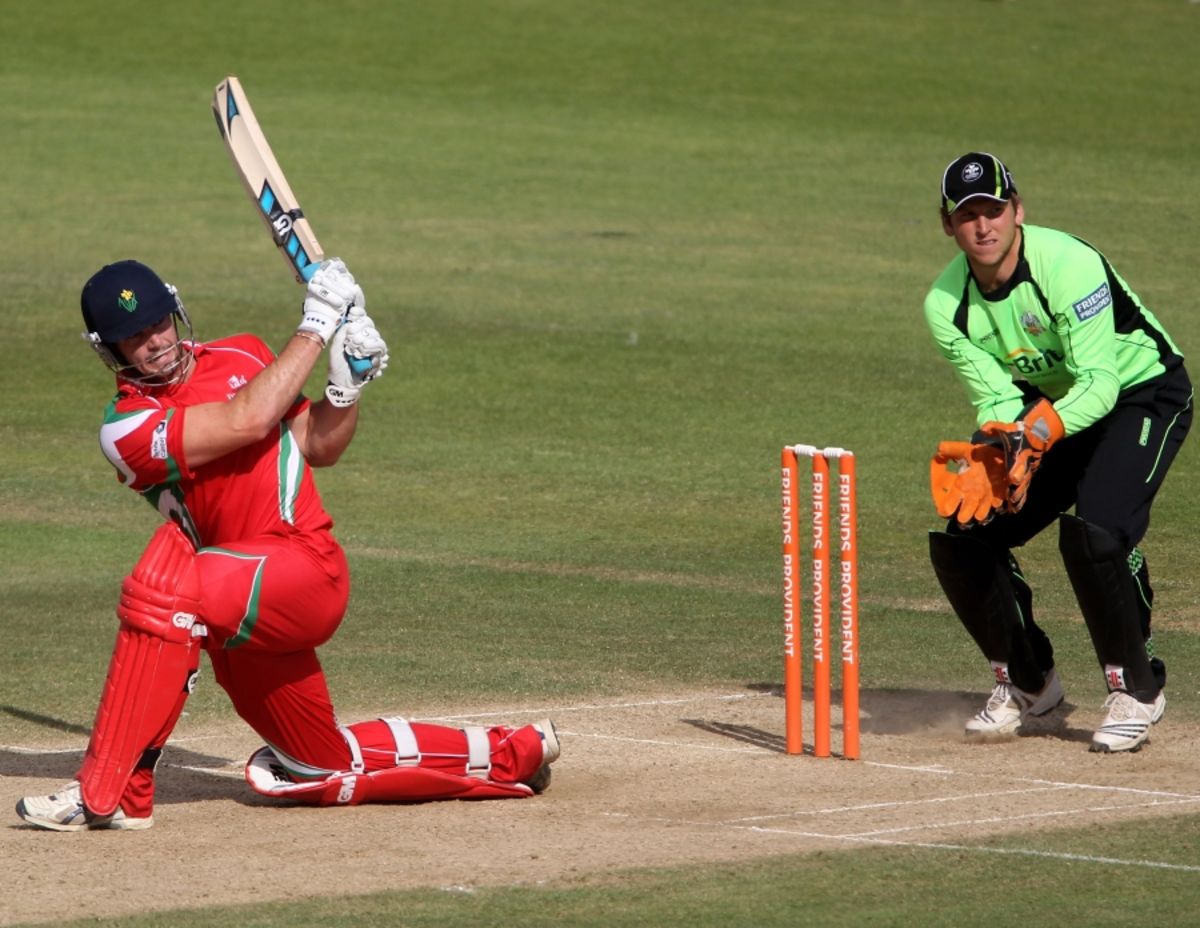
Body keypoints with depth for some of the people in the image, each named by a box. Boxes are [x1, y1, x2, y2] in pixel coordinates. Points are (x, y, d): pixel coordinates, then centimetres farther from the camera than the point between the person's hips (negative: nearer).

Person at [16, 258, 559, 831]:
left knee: (163, 588, -30)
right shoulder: (125, 428, -4)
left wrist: (350, 380, -1)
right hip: (245, 607, 2)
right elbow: (246, 422, -15)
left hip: (306, 565, -2)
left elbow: (319, 447, 17)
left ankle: (104, 794, -27)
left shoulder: (243, 357, 10)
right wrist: (315, 327, -11)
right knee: (326, 772, 10)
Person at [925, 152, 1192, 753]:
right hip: (1049, 408, 6)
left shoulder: (1068, 265, -30)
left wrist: (1035, 434, -49)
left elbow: (1099, 384, -32)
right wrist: (991, 460, -37)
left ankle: (1136, 689, -11)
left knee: (1092, 530, -31)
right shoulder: (946, 304, -12)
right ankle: (1027, 681, 17)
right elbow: (995, 398, -15)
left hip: (1141, 395, -6)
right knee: (960, 540, -6)